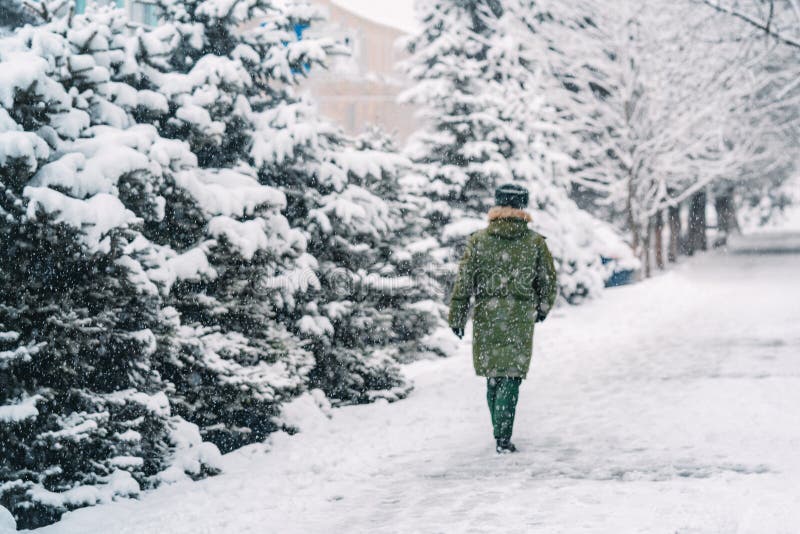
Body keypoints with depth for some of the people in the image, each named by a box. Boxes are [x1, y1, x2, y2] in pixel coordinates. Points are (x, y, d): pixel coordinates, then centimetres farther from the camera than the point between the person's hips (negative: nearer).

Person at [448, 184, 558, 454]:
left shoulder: (479, 241, 0)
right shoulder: (535, 242, 0)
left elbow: (464, 281, -1)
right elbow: (548, 282, 8)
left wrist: (457, 317, 5)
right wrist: (542, 309, 26)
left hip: (486, 317, 1)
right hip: (520, 317, -1)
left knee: (493, 375, 14)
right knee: (512, 376, -1)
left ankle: (501, 434, 22)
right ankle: (503, 437, -10)